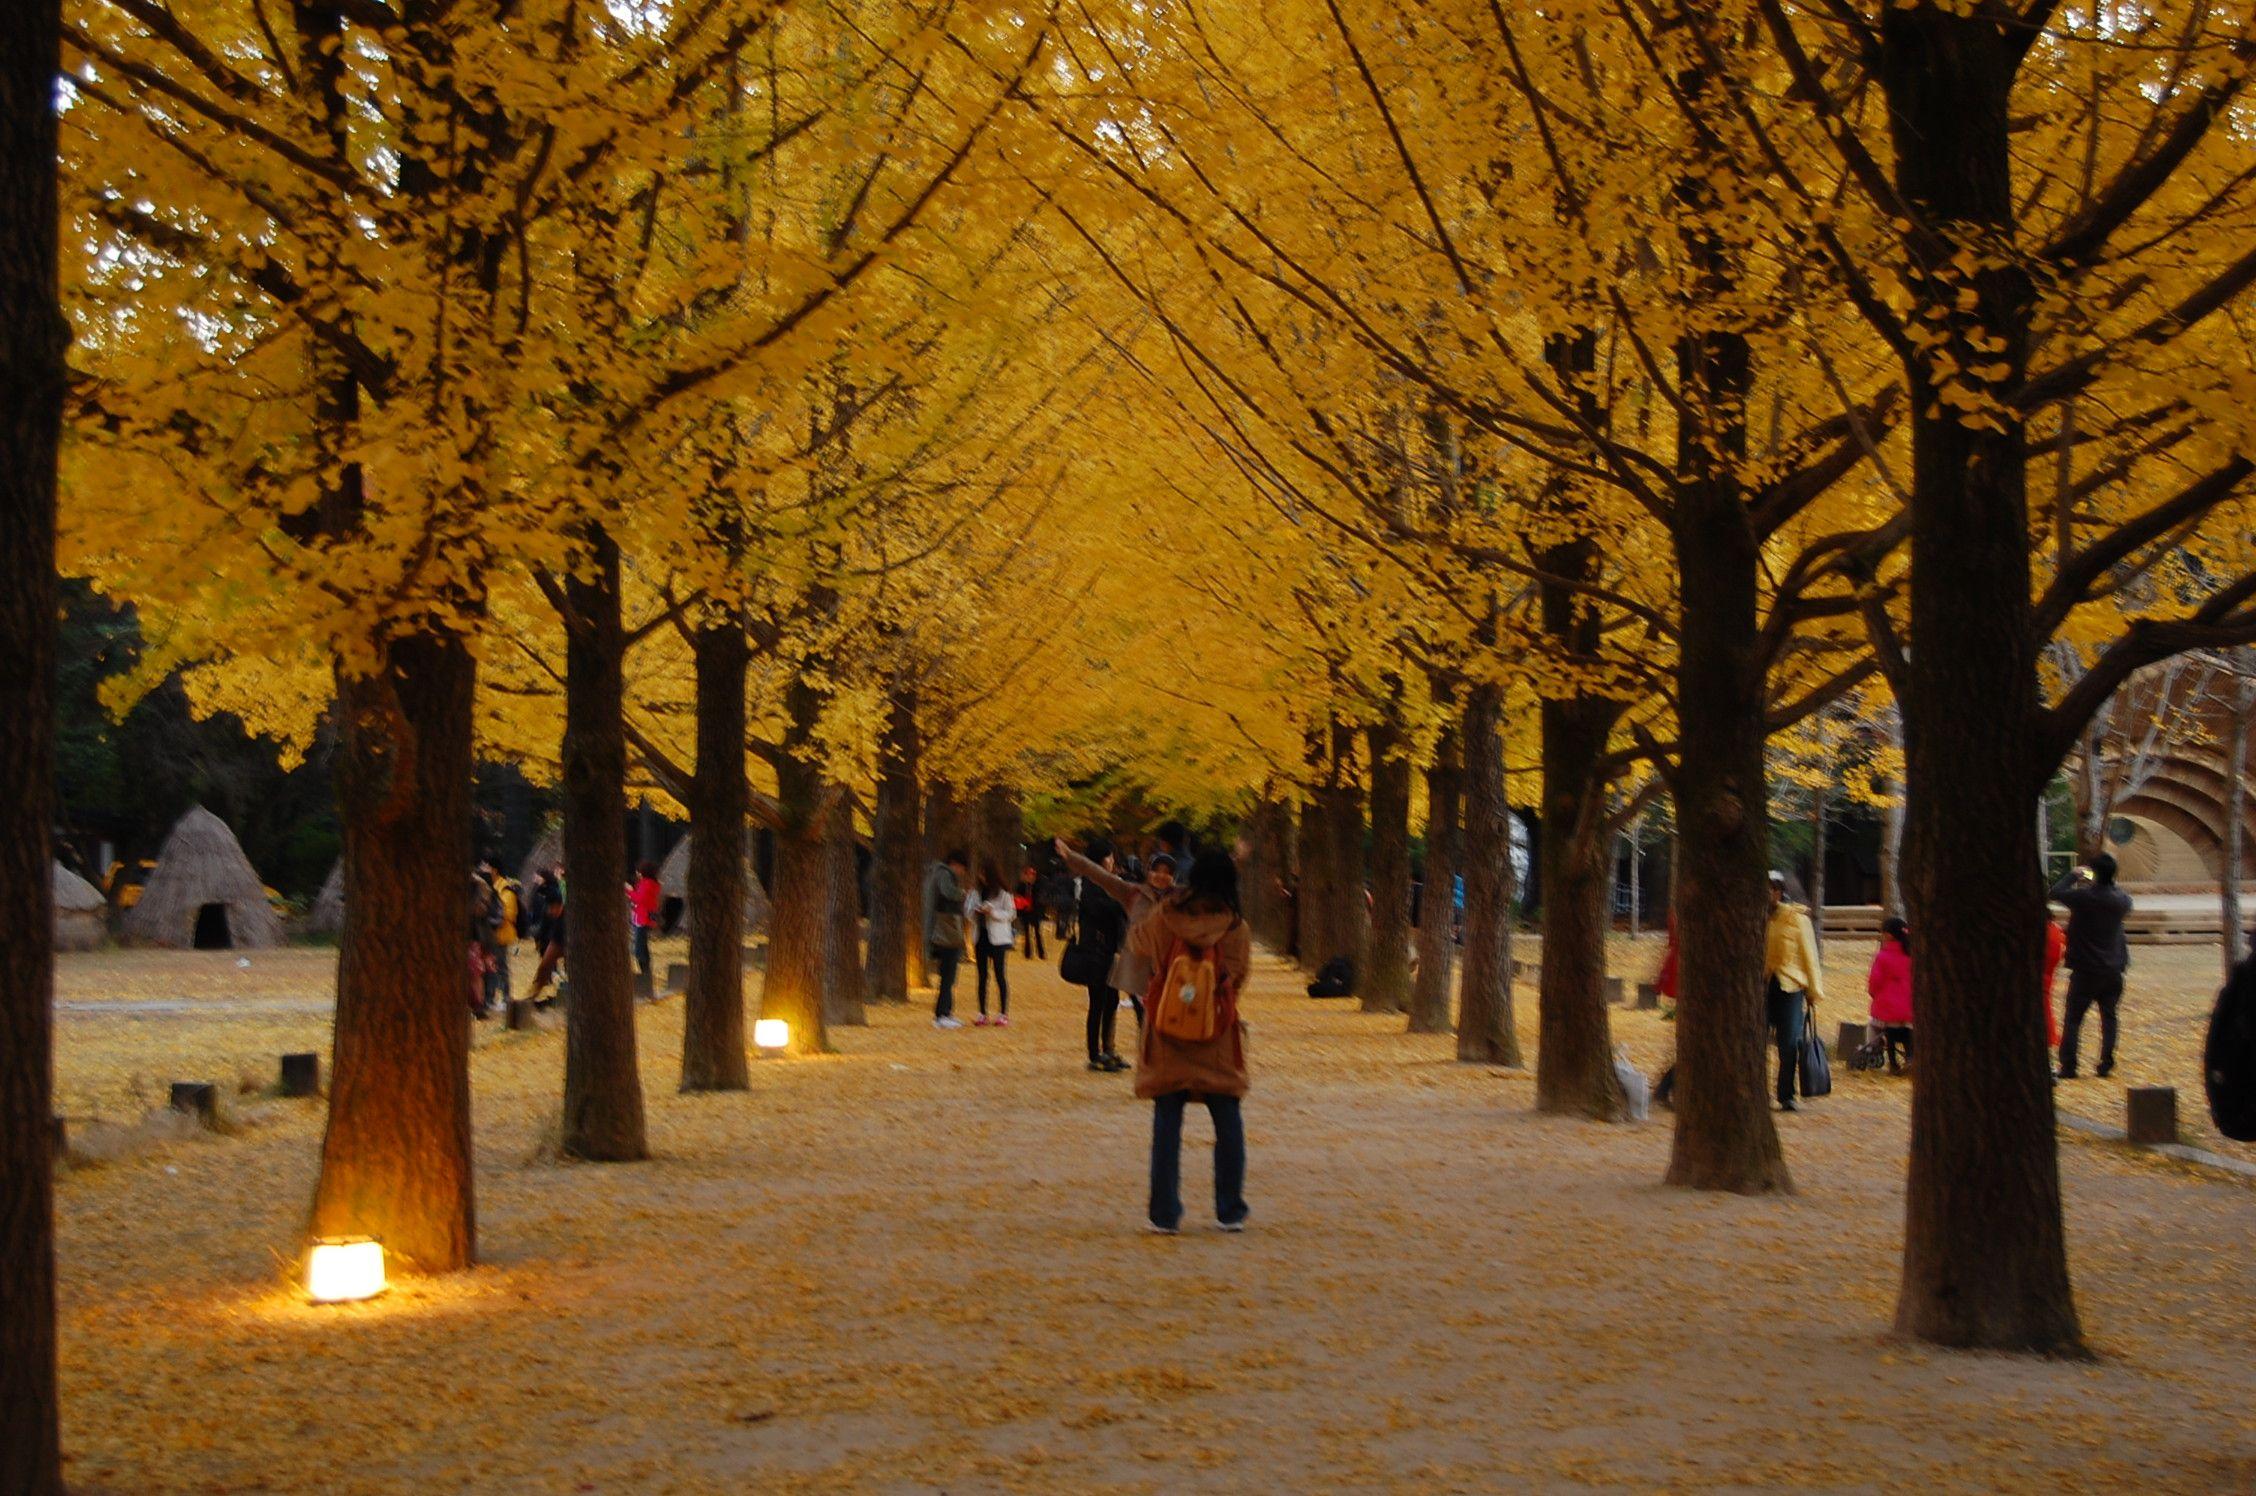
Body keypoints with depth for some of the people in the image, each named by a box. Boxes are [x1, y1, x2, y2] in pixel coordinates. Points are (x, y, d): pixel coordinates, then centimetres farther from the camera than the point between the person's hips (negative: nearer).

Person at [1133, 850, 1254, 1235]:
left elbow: (1137, 943, 13)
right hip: (1219, 1040, 0)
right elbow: (1240, 977, 3)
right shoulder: (1236, 929, -8)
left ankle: (1164, 1214, 5)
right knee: (1227, 1120, 11)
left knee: (1167, 1121, 5)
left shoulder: (1165, 919, -6)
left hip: (1167, 1034, 0)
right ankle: (1230, 1211, 14)